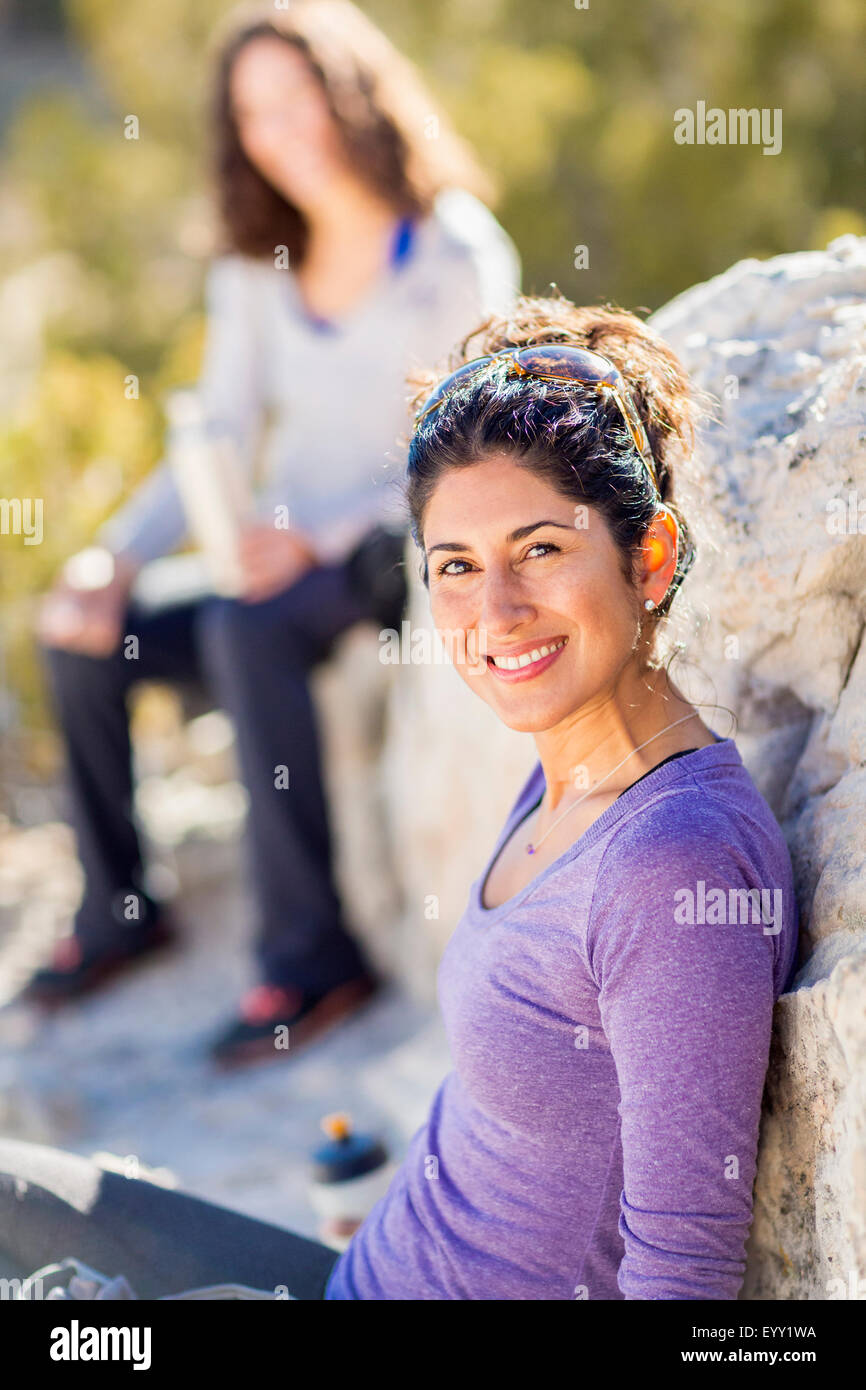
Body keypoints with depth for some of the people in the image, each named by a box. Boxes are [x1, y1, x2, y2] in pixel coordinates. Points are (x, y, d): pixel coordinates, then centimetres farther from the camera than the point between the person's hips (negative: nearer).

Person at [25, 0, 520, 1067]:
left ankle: (308, 953, -27)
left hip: (394, 560, -7)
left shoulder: (456, 257, -9)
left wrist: (319, 536, -26)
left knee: (245, 631, -34)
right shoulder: (254, 267, 10)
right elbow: (217, 439, 10)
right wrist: (116, 557, -5)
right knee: (84, 636, -8)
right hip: (282, 560, 7)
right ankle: (115, 907, 8)